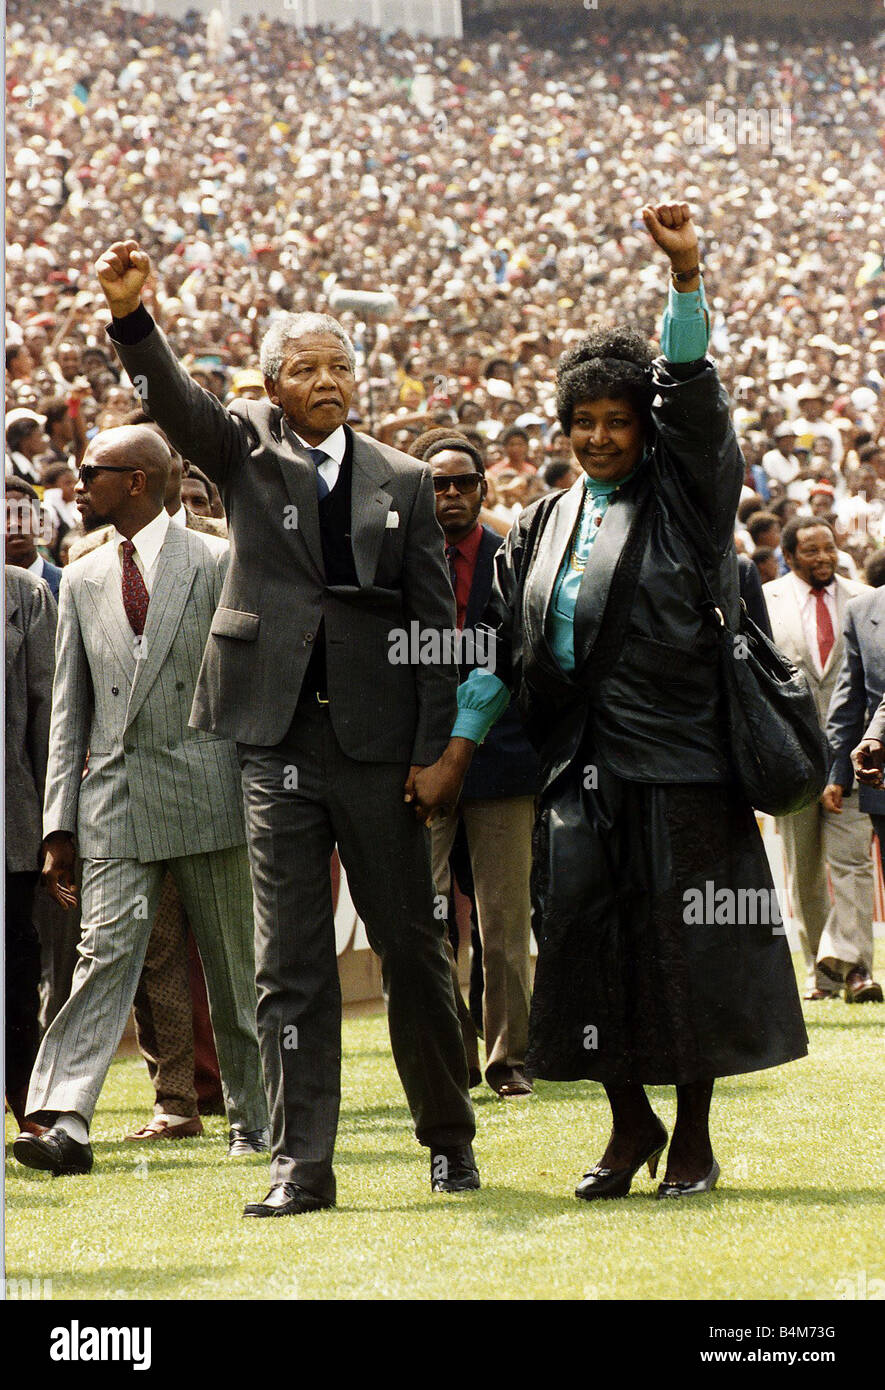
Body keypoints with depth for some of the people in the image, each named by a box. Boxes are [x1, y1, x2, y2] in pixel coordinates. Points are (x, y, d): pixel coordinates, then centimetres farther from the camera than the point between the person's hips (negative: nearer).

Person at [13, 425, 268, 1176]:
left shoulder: (215, 565, 1)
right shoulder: (82, 580, 13)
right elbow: (69, 710, 13)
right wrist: (59, 825, 7)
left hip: (207, 793, -2)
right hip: (115, 797, 2)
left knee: (235, 965, 6)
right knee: (105, 952, -11)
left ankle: (255, 1117, 19)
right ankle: (65, 1121, -20)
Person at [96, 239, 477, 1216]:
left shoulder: (403, 482, 8)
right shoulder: (247, 453, 7)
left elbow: (435, 623, 6)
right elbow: (175, 404, -13)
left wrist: (434, 748, -2)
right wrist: (132, 318, -32)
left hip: (378, 742, 1)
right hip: (278, 741, 0)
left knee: (412, 950, 7)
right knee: (290, 962, 0)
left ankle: (449, 1137, 21)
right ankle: (300, 1164, 2)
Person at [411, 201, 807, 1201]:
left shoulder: (684, 498, 3)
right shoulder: (543, 527, 15)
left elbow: (693, 397, -11)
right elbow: (501, 647, 14)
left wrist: (686, 277, -23)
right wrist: (457, 753, 8)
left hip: (679, 757, -4)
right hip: (579, 769, 4)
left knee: (686, 942, -2)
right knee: (584, 936, -1)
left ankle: (693, 1134, 8)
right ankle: (630, 1123, 13)